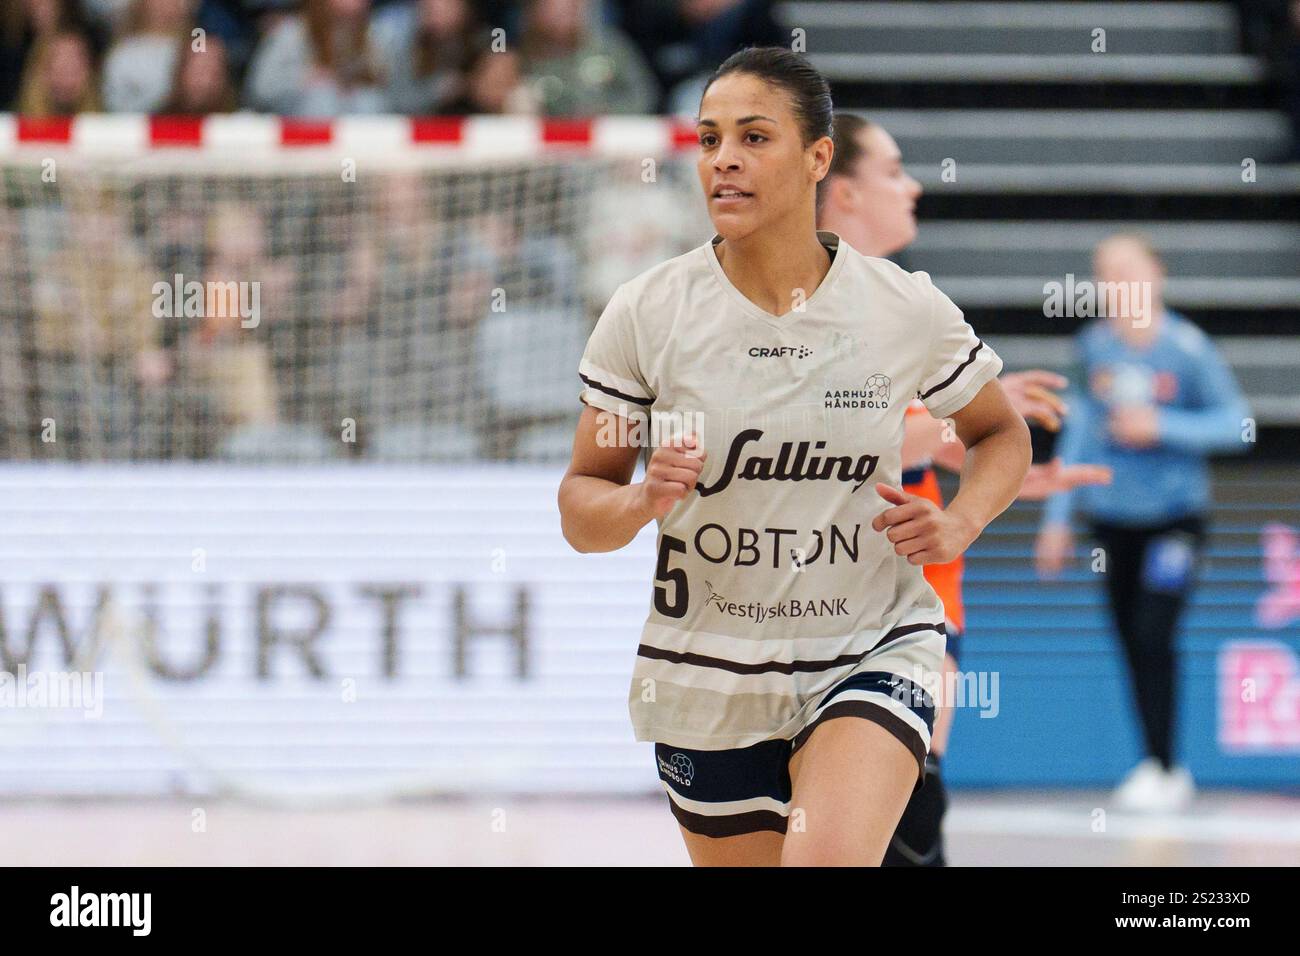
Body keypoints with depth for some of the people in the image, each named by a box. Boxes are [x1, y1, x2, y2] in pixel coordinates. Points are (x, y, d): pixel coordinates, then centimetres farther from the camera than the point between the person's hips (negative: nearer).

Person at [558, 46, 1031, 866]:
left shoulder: (907, 308, -5)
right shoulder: (646, 314, -6)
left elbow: (1001, 434, 12)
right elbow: (580, 504, -1)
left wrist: (958, 526, -8)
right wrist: (642, 501, -23)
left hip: (876, 654, -2)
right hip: (710, 680, 2)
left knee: (826, 859, -29)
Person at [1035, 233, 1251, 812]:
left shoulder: (1188, 349, -10)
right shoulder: (1094, 346, 1)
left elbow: (1236, 423, -8)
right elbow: (1079, 431, 9)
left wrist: (1162, 426, -19)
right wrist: (1057, 518, 10)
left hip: (1174, 518, -4)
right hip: (1111, 518, 4)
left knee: (1153, 635, -15)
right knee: (1131, 643, 6)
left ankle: (1161, 768, -6)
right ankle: (1166, 773, 17)